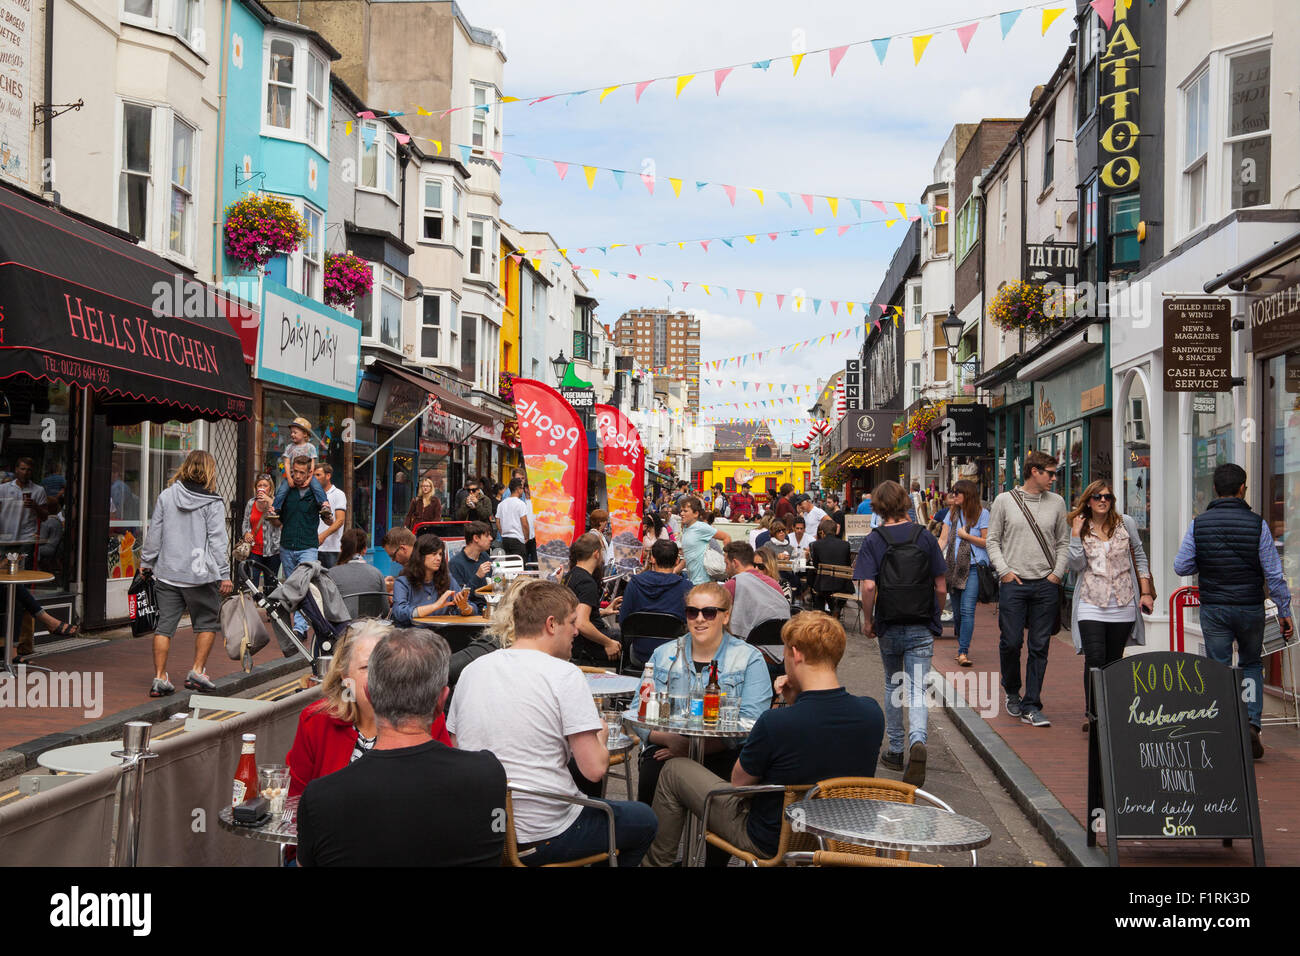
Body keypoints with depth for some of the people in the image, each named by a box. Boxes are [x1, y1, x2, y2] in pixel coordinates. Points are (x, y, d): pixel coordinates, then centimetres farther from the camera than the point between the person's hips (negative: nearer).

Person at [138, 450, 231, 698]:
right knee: (207, 622, 11)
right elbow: (218, 540, -8)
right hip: (200, 575, -3)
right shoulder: (213, 503, -6)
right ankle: (197, 671, 6)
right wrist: (224, 574, -5)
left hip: (167, 573, 4)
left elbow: (154, 533, 9)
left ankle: (159, 678, 5)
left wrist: (146, 562, 20)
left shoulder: (166, 496, 5)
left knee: (165, 625, 6)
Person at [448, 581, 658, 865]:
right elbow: (595, 769, -18)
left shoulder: (471, 671, 1)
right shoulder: (564, 675, -16)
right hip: (543, 837, -7)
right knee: (644, 820, 20)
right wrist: (601, 736, 5)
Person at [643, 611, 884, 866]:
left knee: (674, 770, 11)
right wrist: (794, 705, -5)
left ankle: (656, 862, 29)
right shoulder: (872, 713, -14)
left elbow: (738, 781, -12)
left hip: (772, 845, -6)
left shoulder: (774, 722, -31)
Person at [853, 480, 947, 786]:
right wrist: (935, 617, 14)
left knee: (893, 686, 18)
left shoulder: (874, 541, -5)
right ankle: (917, 741, -27)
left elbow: (869, 586, -15)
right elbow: (941, 587, 0)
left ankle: (895, 751, 25)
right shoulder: (925, 537, -1)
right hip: (921, 628, 0)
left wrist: (867, 620, -2)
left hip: (889, 628, 0)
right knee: (917, 690, -1)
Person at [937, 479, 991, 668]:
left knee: (967, 610, -14)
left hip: (973, 567, -5)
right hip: (953, 567, 5)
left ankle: (963, 652, -14)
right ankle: (962, 646, 23)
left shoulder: (982, 514, -2)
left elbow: (987, 542, -3)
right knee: (956, 611, 9)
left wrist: (966, 536, -8)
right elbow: (942, 539, 7)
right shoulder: (952, 513, 13)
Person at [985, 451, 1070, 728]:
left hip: (1046, 585, 2)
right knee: (1011, 643, -1)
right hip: (1013, 583, -2)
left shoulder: (1056, 502, 9)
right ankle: (1012, 692, 25)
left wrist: (1058, 573, 2)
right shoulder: (1005, 500, 3)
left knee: (1039, 648, 2)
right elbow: (992, 540, 5)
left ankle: (1031, 706, 8)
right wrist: (1004, 570, -6)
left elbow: (1064, 542, 14)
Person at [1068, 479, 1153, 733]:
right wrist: (1076, 535, -11)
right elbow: (1077, 565, -5)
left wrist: (1145, 591, 8)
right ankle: (1092, 714, -6)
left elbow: (1140, 556, 13)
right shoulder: (1081, 528, 4)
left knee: (1114, 661, 7)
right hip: (1091, 604, -1)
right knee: (1094, 659, -13)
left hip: (1122, 604, 1)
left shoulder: (1125, 523, 5)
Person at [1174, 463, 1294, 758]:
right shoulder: (1257, 524, -6)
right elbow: (1274, 573, -4)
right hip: (1250, 608, 0)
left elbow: (1181, 566, -2)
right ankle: (1251, 722, 6)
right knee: (1251, 664, 20)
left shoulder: (1199, 524, -4)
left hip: (1213, 609, 0)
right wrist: (1284, 611, 4)